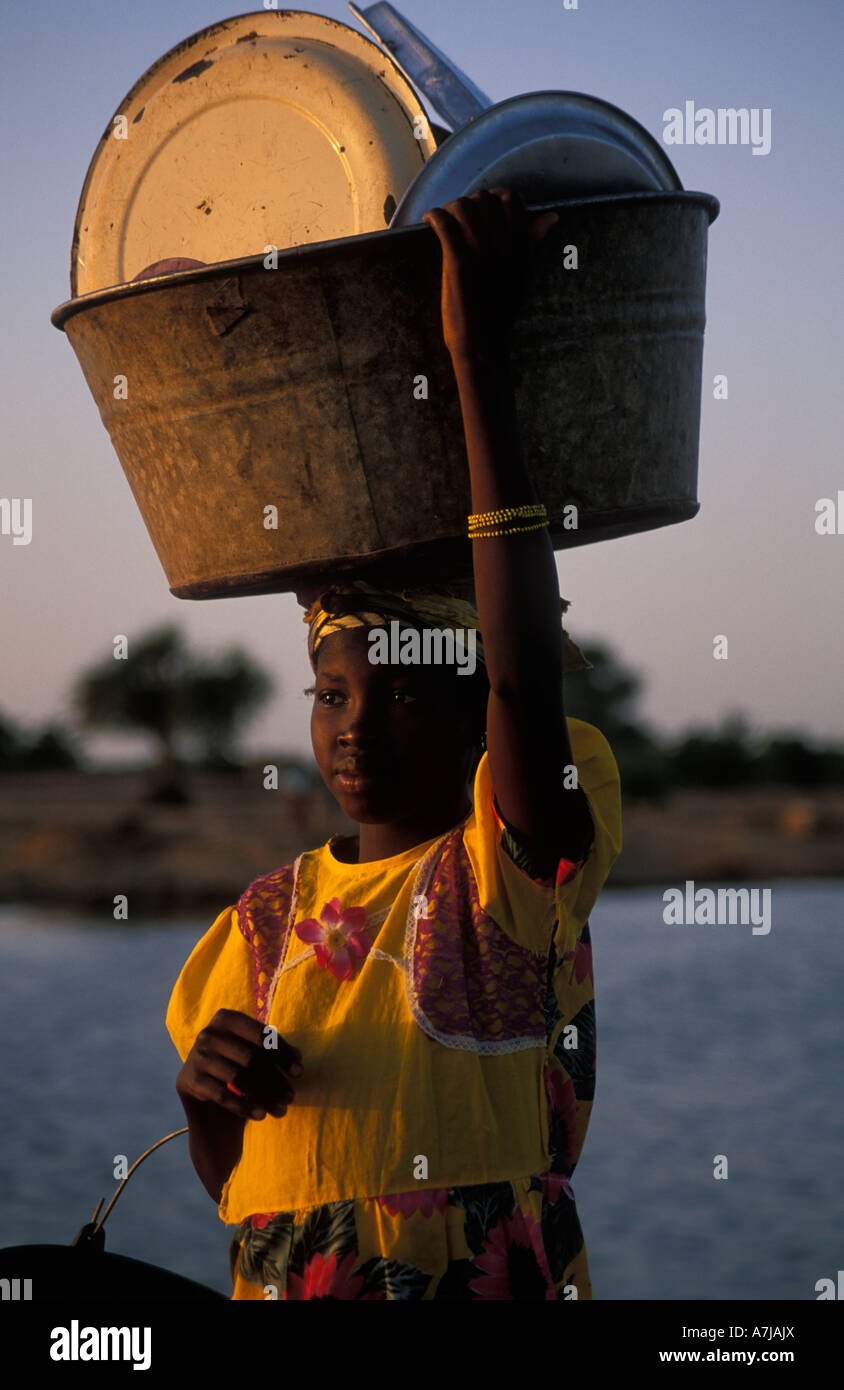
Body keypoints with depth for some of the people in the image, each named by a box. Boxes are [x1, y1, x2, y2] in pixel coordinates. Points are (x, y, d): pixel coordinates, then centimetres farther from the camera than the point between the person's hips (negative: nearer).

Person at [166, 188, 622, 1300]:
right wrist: (207, 1088, -7)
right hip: (281, 1285, 3)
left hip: (496, 1274, -3)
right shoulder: (271, 914, 12)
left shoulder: (512, 869, -2)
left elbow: (527, 669, -20)